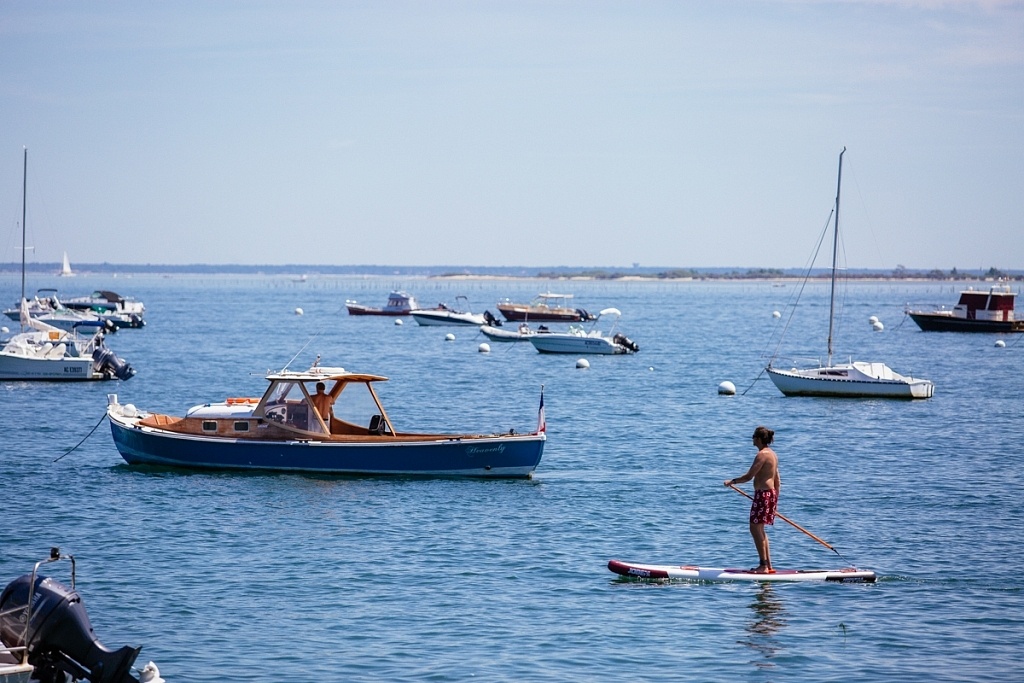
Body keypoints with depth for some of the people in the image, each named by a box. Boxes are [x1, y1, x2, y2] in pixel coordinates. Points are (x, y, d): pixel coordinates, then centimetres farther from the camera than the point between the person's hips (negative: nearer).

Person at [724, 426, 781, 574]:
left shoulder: (762, 455, -15)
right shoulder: (773, 454, 16)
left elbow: (749, 476, -17)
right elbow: (777, 481, 19)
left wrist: (732, 482, -3)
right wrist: (775, 499, 24)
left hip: (763, 493, -10)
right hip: (771, 493, 10)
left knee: (755, 528, -8)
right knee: (760, 530, 16)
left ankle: (763, 565, -11)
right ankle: (768, 565, 18)